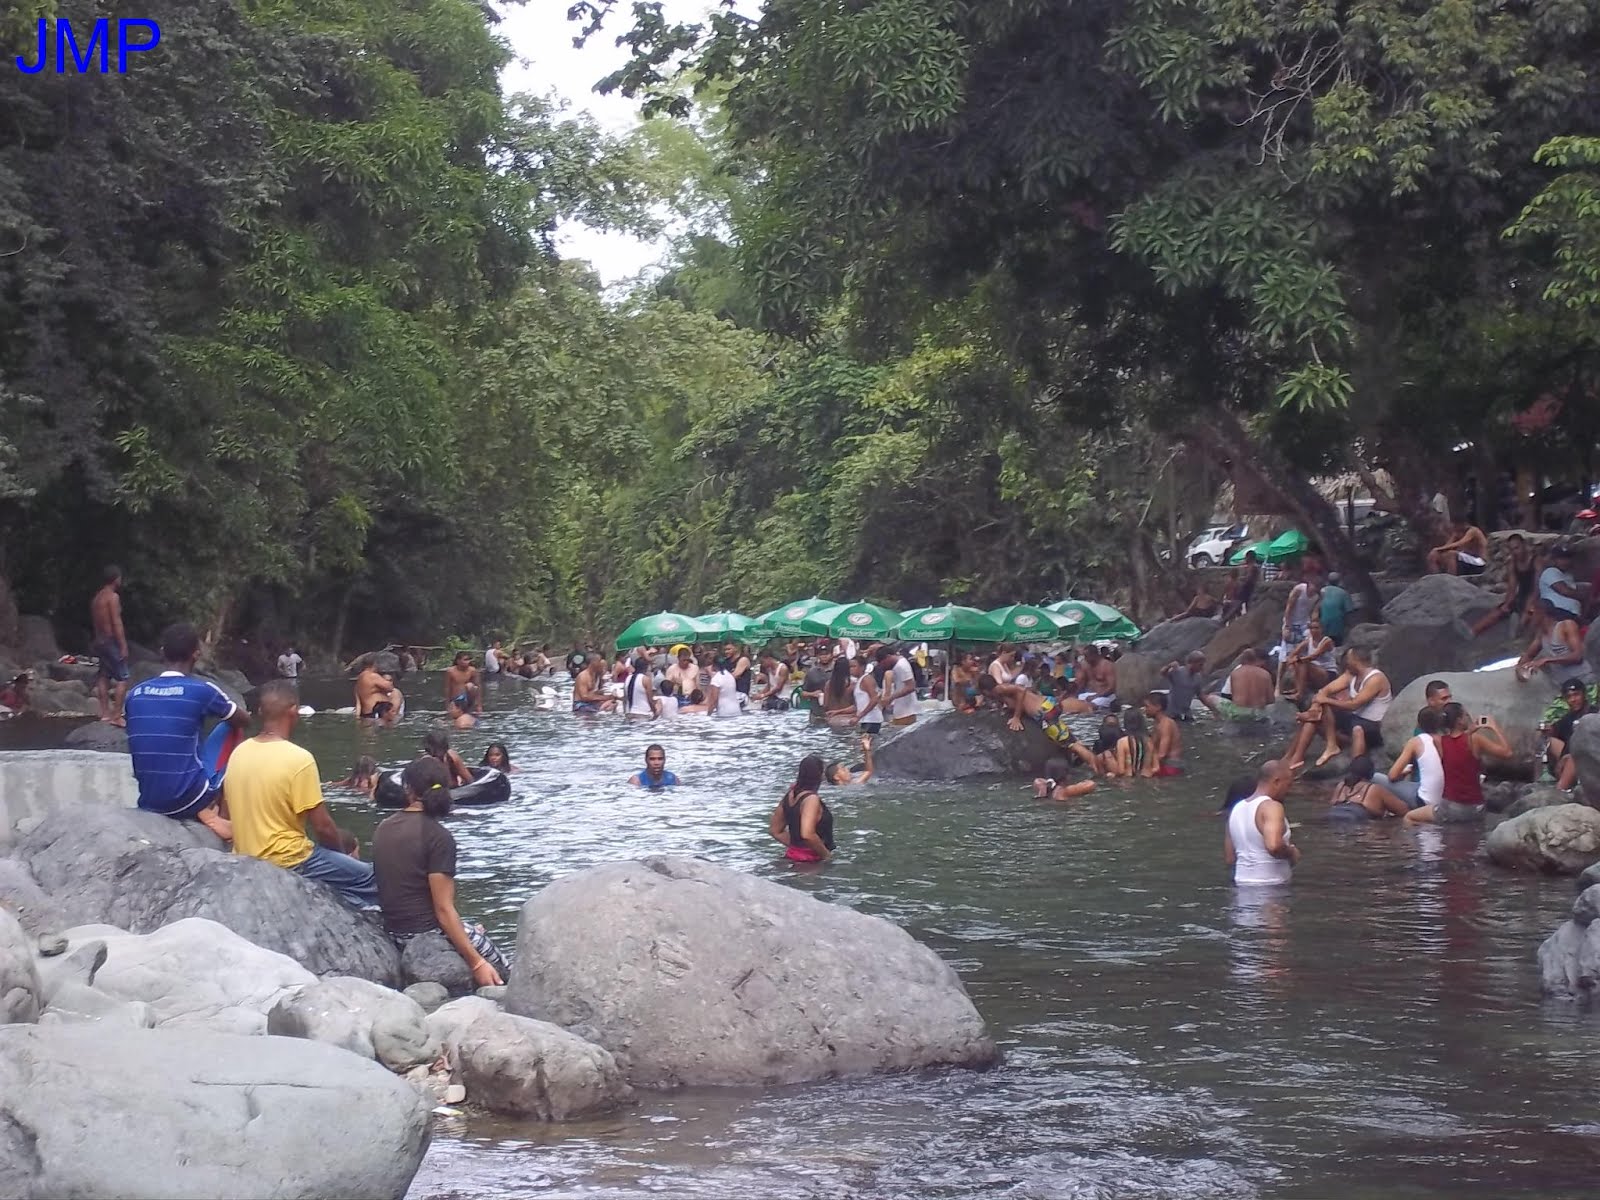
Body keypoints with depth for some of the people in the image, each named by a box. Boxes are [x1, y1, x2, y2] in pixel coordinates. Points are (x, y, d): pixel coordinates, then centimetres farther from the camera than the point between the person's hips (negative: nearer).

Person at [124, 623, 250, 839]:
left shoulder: (135, 693, 5)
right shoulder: (202, 691, -7)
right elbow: (244, 720, 12)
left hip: (149, 803, 5)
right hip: (189, 799, -5)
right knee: (230, 728, 18)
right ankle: (210, 812, 16)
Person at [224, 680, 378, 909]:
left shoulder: (239, 753, 0)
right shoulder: (299, 759, -20)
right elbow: (322, 827, -16)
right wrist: (341, 846, 3)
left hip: (246, 858, 7)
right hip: (288, 862, -7)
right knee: (369, 878, 6)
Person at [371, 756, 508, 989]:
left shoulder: (383, 829, 3)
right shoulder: (438, 836, -18)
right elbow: (444, 909, -21)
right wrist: (477, 964, -19)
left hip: (394, 933, 8)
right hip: (428, 933, -8)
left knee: (476, 931, 29)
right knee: (500, 977, 8)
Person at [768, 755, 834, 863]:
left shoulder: (790, 796, 7)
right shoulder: (812, 799, -19)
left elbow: (775, 830, 15)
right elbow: (807, 834, -32)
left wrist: (794, 845, 14)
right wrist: (826, 854, -18)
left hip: (792, 855, 9)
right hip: (810, 859, -9)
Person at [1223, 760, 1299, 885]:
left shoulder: (1236, 809, 11)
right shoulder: (1271, 807, -15)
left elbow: (1229, 858, 13)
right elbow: (1273, 845, -32)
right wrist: (1291, 852, -13)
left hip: (1242, 881, 8)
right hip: (1271, 885, -8)